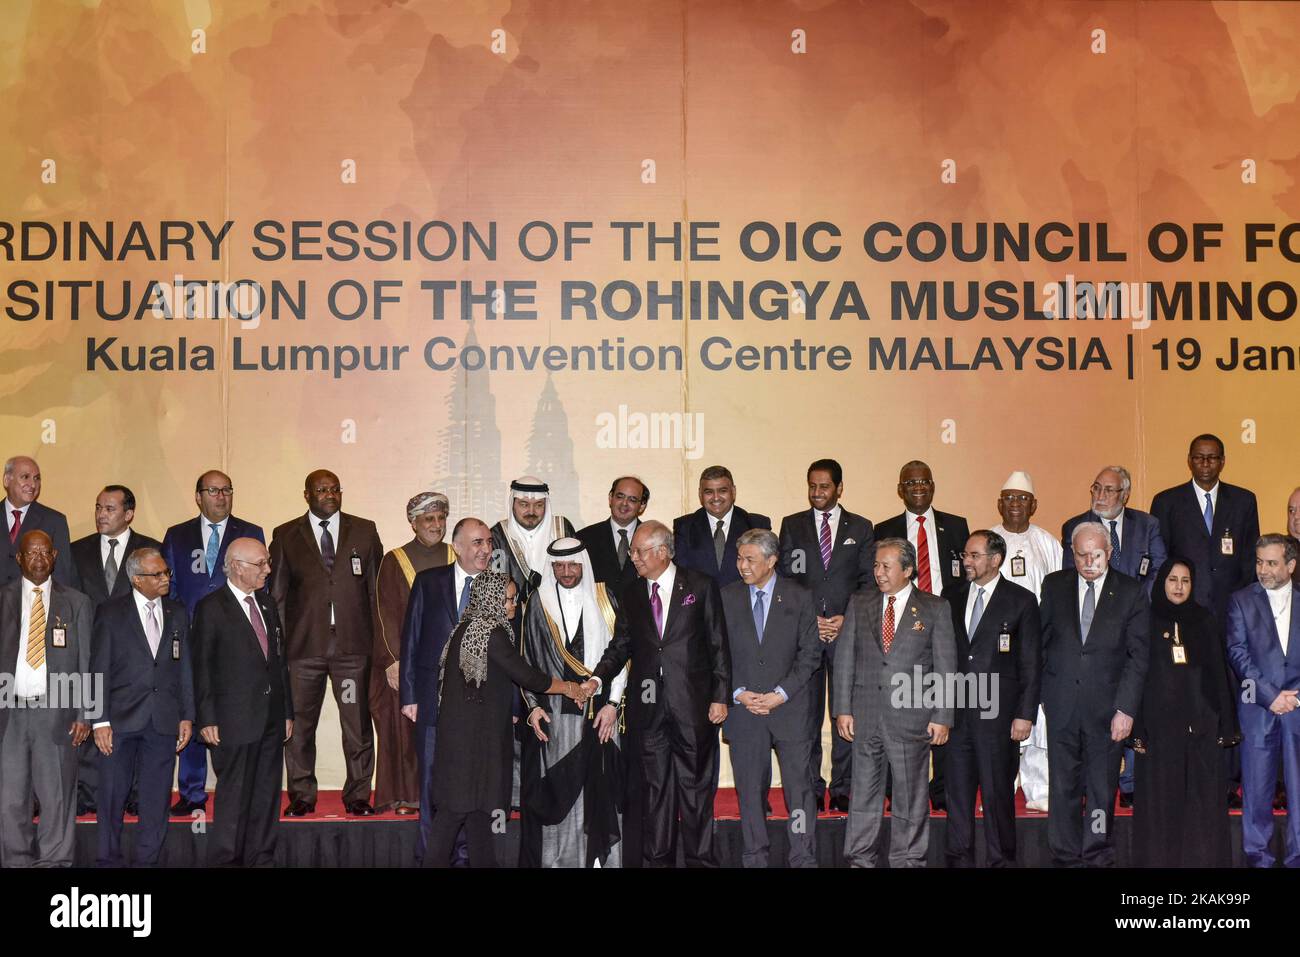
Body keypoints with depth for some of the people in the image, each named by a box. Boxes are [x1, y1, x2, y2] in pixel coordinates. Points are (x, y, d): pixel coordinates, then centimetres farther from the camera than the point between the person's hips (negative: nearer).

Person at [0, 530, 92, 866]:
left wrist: (84, 713, -2)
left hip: (56, 712, 0)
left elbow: (85, 661, 6)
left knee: (57, 795, 1)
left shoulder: (76, 603, 9)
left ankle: (54, 861, 9)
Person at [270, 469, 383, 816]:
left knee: (358, 724, 2)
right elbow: (277, 595, 8)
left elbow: (377, 588, 9)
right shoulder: (286, 536, 9)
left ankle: (358, 796, 12)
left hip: (354, 644, 0)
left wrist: (380, 641, 3)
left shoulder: (364, 531, 9)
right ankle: (301, 797, 15)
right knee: (299, 725, 4)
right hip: (303, 645, 0)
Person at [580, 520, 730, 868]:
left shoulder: (700, 586, 1)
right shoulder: (632, 596, 11)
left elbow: (718, 644, 0)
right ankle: (658, 859, 17)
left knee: (695, 785, 4)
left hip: (692, 705, -3)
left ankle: (700, 859, 12)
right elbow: (621, 645, 11)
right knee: (655, 787, 9)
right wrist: (598, 678, -6)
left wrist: (720, 696, -5)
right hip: (648, 708, 3)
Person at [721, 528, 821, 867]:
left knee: (799, 787, -2)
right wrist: (738, 694, -7)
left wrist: (781, 694, -10)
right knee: (750, 789, 6)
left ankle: (804, 859, 5)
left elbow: (810, 653, -1)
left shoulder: (800, 597, 1)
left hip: (791, 709, -1)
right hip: (743, 709, 2)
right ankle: (754, 858, 16)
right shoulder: (726, 598, 6)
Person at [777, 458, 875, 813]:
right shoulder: (792, 525, 10)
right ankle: (811, 789, 5)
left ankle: (844, 789, 5)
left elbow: (869, 582, 7)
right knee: (807, 712, 0)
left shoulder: (861, 528, 11)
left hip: (848, 629, 0)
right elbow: (785, 578, 5)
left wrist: (847, 618, -7)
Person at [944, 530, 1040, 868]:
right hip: (955, 712, 4)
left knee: (998, 792, 1)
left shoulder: (1021, 600, 0)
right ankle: (958, 858, 17)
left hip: (997, 714, -3)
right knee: (958, 790, 8)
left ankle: (1000, 859, 12)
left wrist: (1025, 714, -6)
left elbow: (1031, 663, -1)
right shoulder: (951, 598, 11)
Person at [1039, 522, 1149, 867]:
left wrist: (1126, 709, -8)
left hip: (1106, 708, -1)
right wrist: (1044, 693, 5)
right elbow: (1041, 642, 10)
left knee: (1102, 789, 4)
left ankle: (1097, 857, 15)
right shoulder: (1054, 586, 6)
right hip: (1062, 706, 1)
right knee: (1063, 787, 4)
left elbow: (1137, 655, -2)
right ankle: (1066, 857, 13)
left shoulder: (1131, 593, 0)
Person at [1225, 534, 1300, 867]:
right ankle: (1259, 857, 11)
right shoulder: (1241, 601, 7)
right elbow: (1237, 652, -1)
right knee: (1257, 788, 2)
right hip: (1258, 708, 0)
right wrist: (1270, 696, -9)